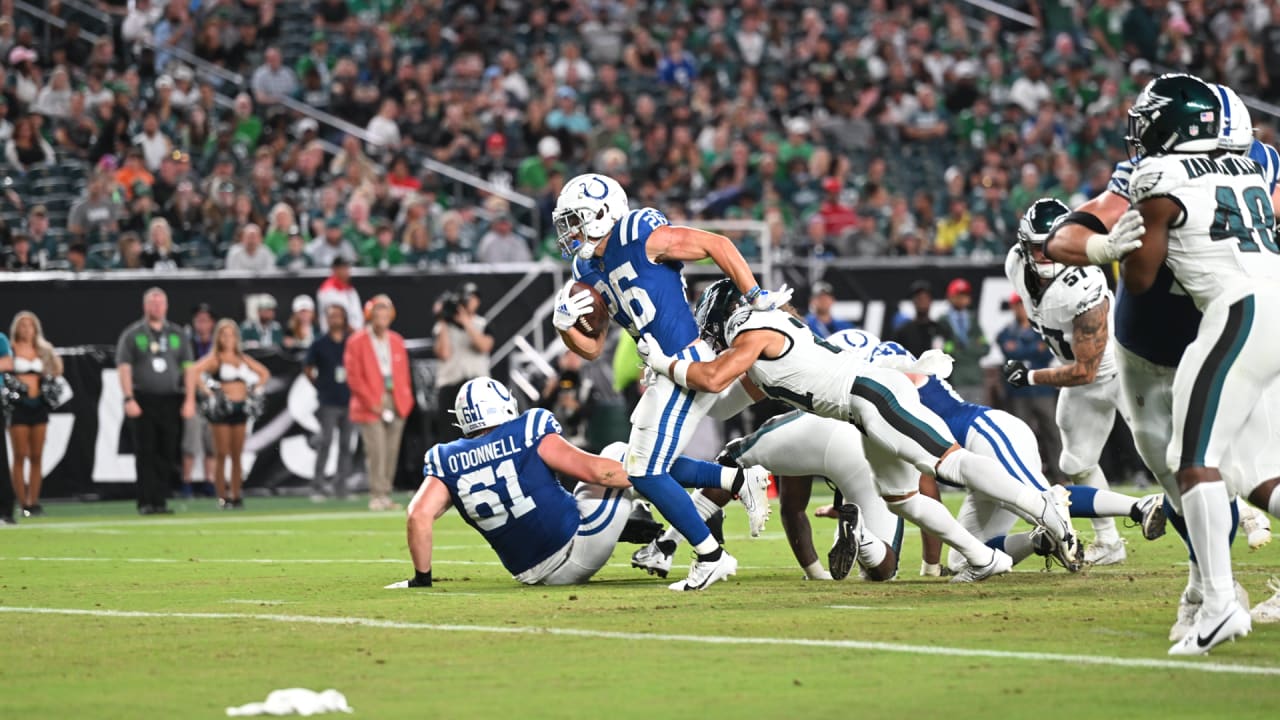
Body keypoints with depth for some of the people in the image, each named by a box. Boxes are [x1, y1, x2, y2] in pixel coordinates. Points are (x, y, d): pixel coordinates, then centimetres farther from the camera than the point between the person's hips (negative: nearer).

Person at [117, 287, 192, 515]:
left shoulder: (177, 334, 13)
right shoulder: (132, 334, 5)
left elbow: (188, 368, 12)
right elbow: (124, 368, -1)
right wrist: (129, 400, -11)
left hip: (170, 401, 3)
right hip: (143, 400, -3)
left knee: (167, 454, 1)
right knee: (145, 453, -5)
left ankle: (161, 501, 6)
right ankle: (146, 502, -5)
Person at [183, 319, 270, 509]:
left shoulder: (242, 358, 13)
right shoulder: (215, 358, -4)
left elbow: (264, 373, 25)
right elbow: (193, 370, -21)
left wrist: (255, 390, 11)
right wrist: (206, 391, -20)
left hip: (241, 407, 5)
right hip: (221, 408, -5)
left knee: (237, 456, 7)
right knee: (222, 455, -4)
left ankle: (236, 496, 10)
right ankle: (222, 497, -2)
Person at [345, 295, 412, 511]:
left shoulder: (396, 341, 15)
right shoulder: (357, 341, -1)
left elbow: (404, 374, 18)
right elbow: (353, 376, -6)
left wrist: (405, 399, 4)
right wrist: (372, 402, -12)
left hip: (395, 403, 5)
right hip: (371, 404, -5)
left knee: (392, 452, 3)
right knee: (376, 450, -13)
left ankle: (385, 496, 8)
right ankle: (377, 496, -12)